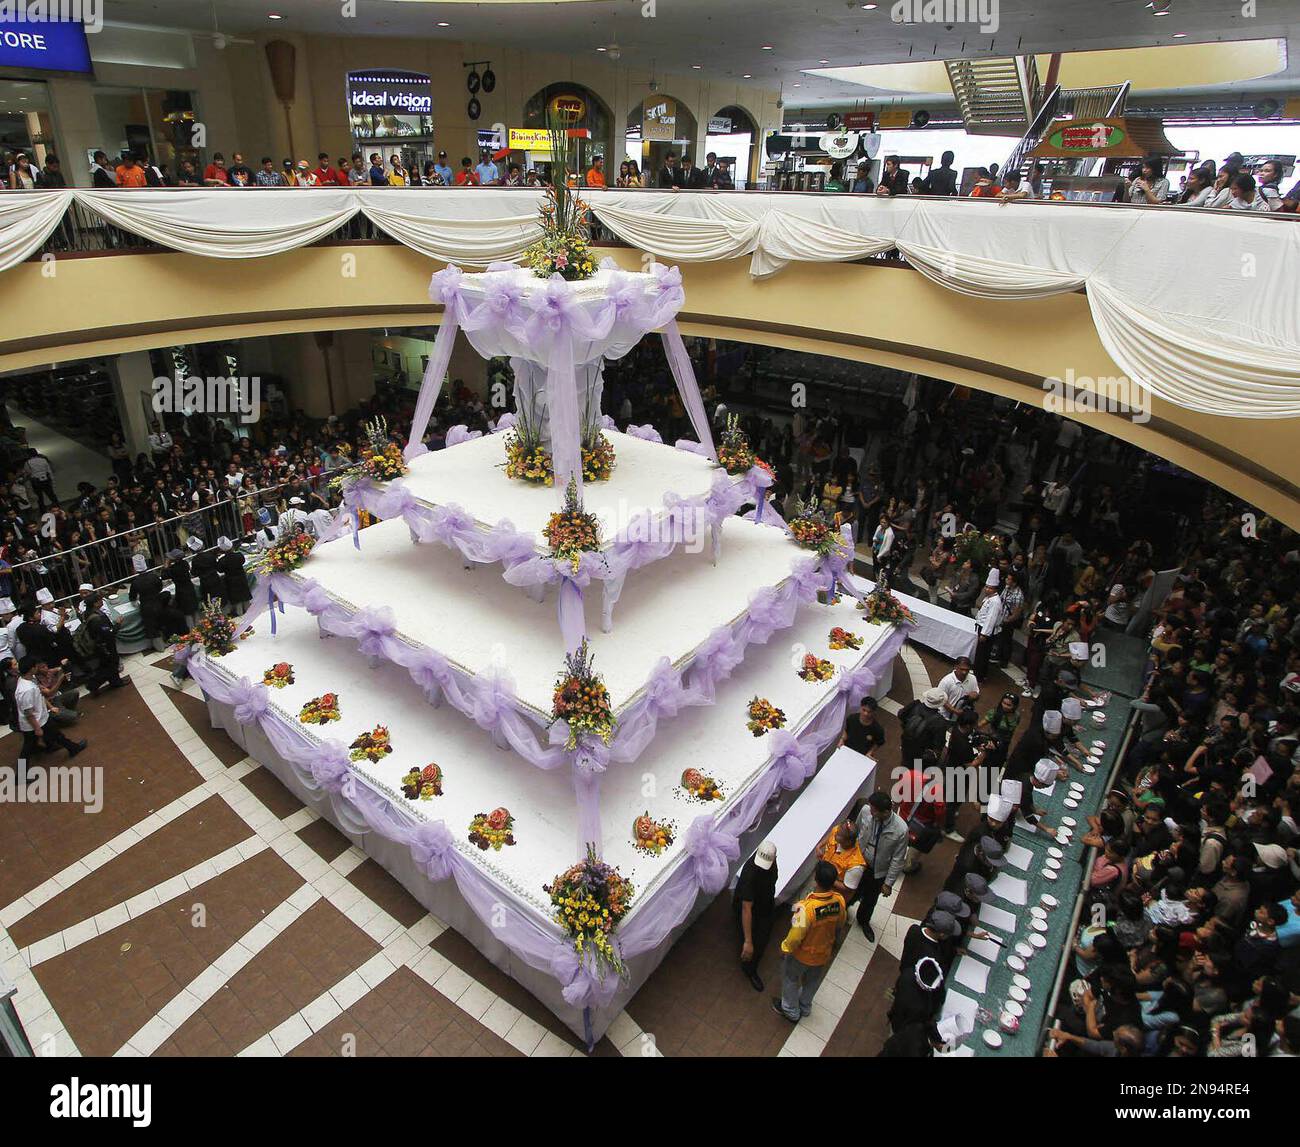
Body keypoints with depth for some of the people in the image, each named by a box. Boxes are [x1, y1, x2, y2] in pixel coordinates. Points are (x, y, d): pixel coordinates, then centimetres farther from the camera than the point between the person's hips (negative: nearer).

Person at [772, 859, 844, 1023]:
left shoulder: (807, 907, -42)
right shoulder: (839, 901, -26)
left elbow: (795, 937, -28)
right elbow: (840, 926, -4)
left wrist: (786, 947, -7)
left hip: (803, 954, -4)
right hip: (824, 954, 4)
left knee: (790, 978, 26)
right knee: (813, 980, 32)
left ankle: (790, 1011, 46)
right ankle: (805, 1008, 55)